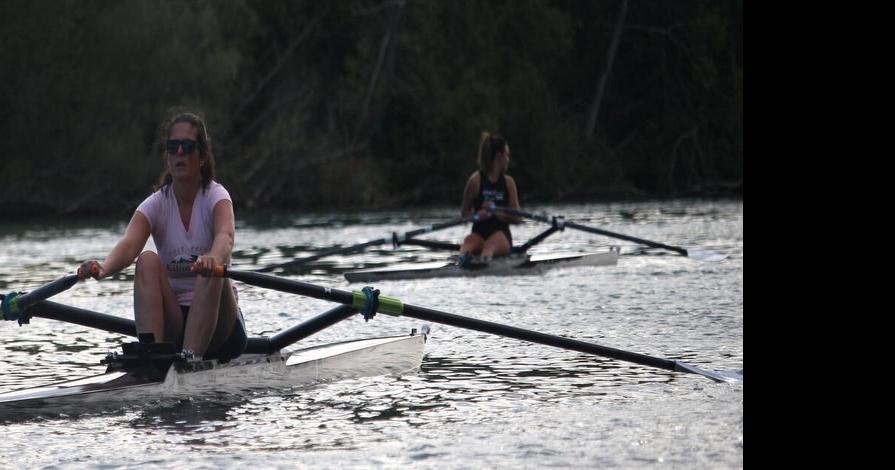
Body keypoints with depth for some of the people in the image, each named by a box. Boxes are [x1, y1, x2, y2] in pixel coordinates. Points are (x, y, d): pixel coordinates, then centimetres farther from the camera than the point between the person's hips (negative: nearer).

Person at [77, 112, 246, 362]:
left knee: (212, 269, -31)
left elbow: (225, 236, -30)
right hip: (172, 325, 2)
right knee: (148, 261, -23)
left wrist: (213, 259, -55)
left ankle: (192, 355, -45)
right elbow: (129, 244, -20)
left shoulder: (215, 196, -6)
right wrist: (103, 268, -44)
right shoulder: (156, 204, 1)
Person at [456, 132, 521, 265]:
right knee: (469, 241, -35)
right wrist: (477, 215, -15)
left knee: (493, 242, -36)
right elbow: (464, 212, 7)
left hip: (502, 235, 0)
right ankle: (463, 255, -70)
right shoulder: (476, 179, 3)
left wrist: (495, 213, -13)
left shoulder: (508, 182, 10)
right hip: (479, 233, 0)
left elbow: (516, 218, 5)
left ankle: (486, 255, -70)